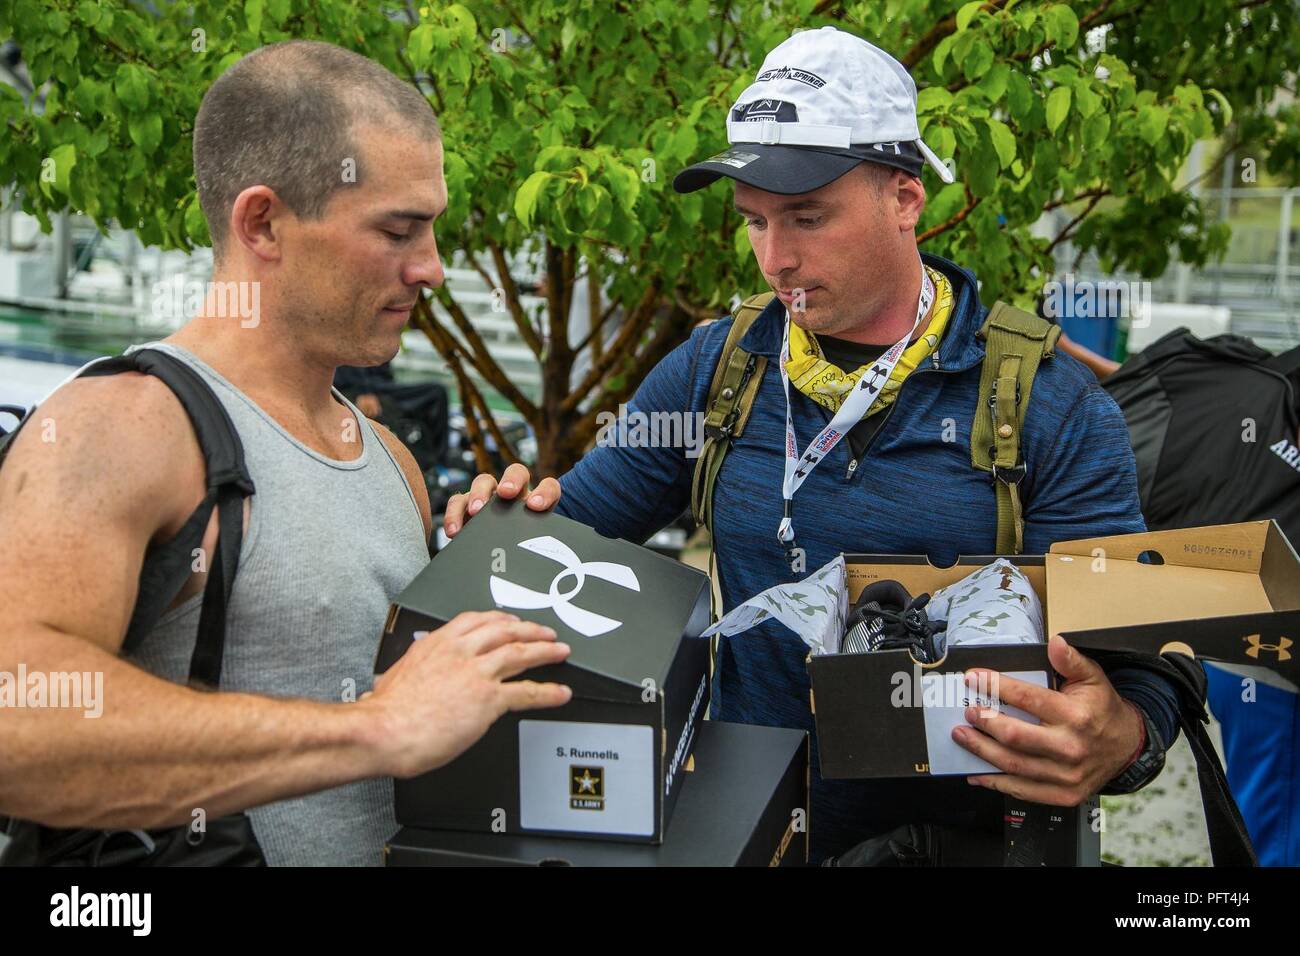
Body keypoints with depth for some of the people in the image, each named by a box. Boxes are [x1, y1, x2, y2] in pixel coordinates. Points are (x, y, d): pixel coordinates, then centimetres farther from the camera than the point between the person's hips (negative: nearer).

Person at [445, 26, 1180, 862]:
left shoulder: (1054, 408, -7)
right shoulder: (713, 371, 2)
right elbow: (576, 524, 10)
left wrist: (1122, 740, -31)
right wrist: (516, 517, -12)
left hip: (960, 831, 0)